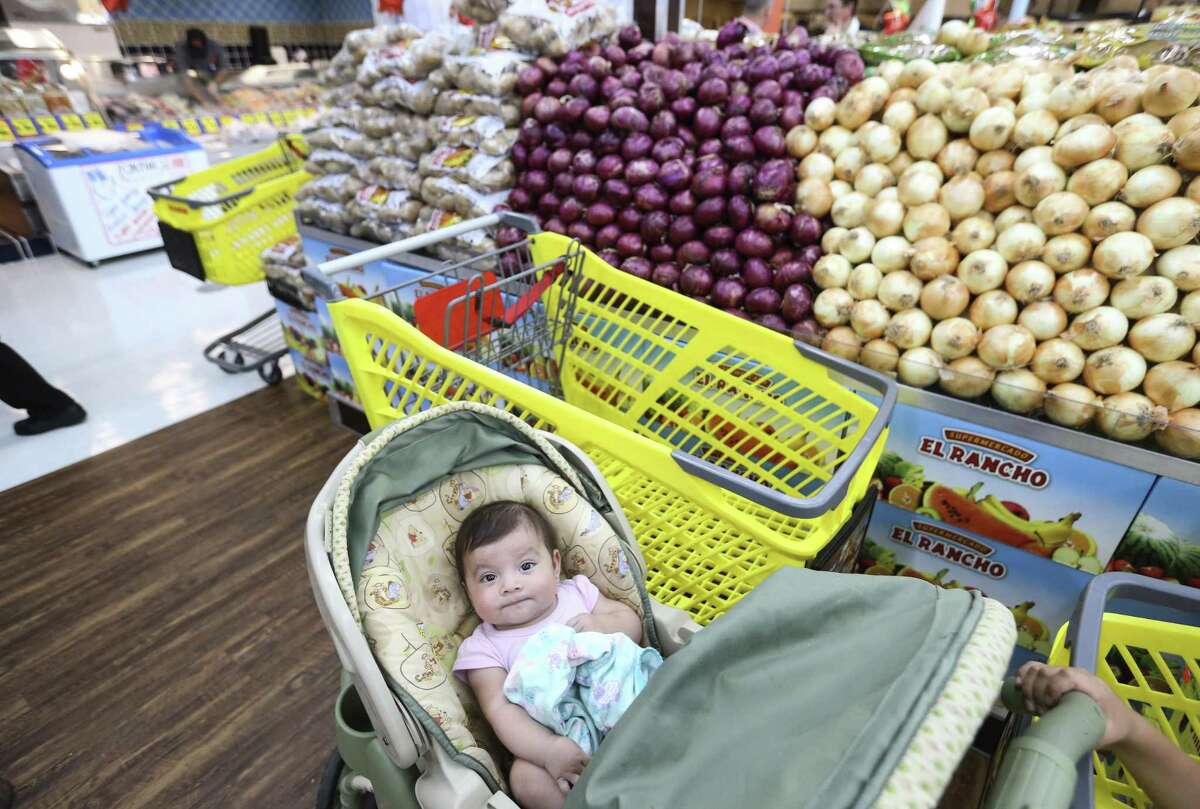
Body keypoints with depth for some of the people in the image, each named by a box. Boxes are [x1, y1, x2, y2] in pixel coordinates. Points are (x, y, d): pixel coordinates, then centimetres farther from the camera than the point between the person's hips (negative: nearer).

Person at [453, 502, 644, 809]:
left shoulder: (576, 592, 4)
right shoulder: (483, 649, -3)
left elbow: (631, 622, 7)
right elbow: (502, 709, -12)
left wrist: (602, 625, -16)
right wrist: (549, 750, -28)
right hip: (557, 737, -2)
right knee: (526, 778, -28)